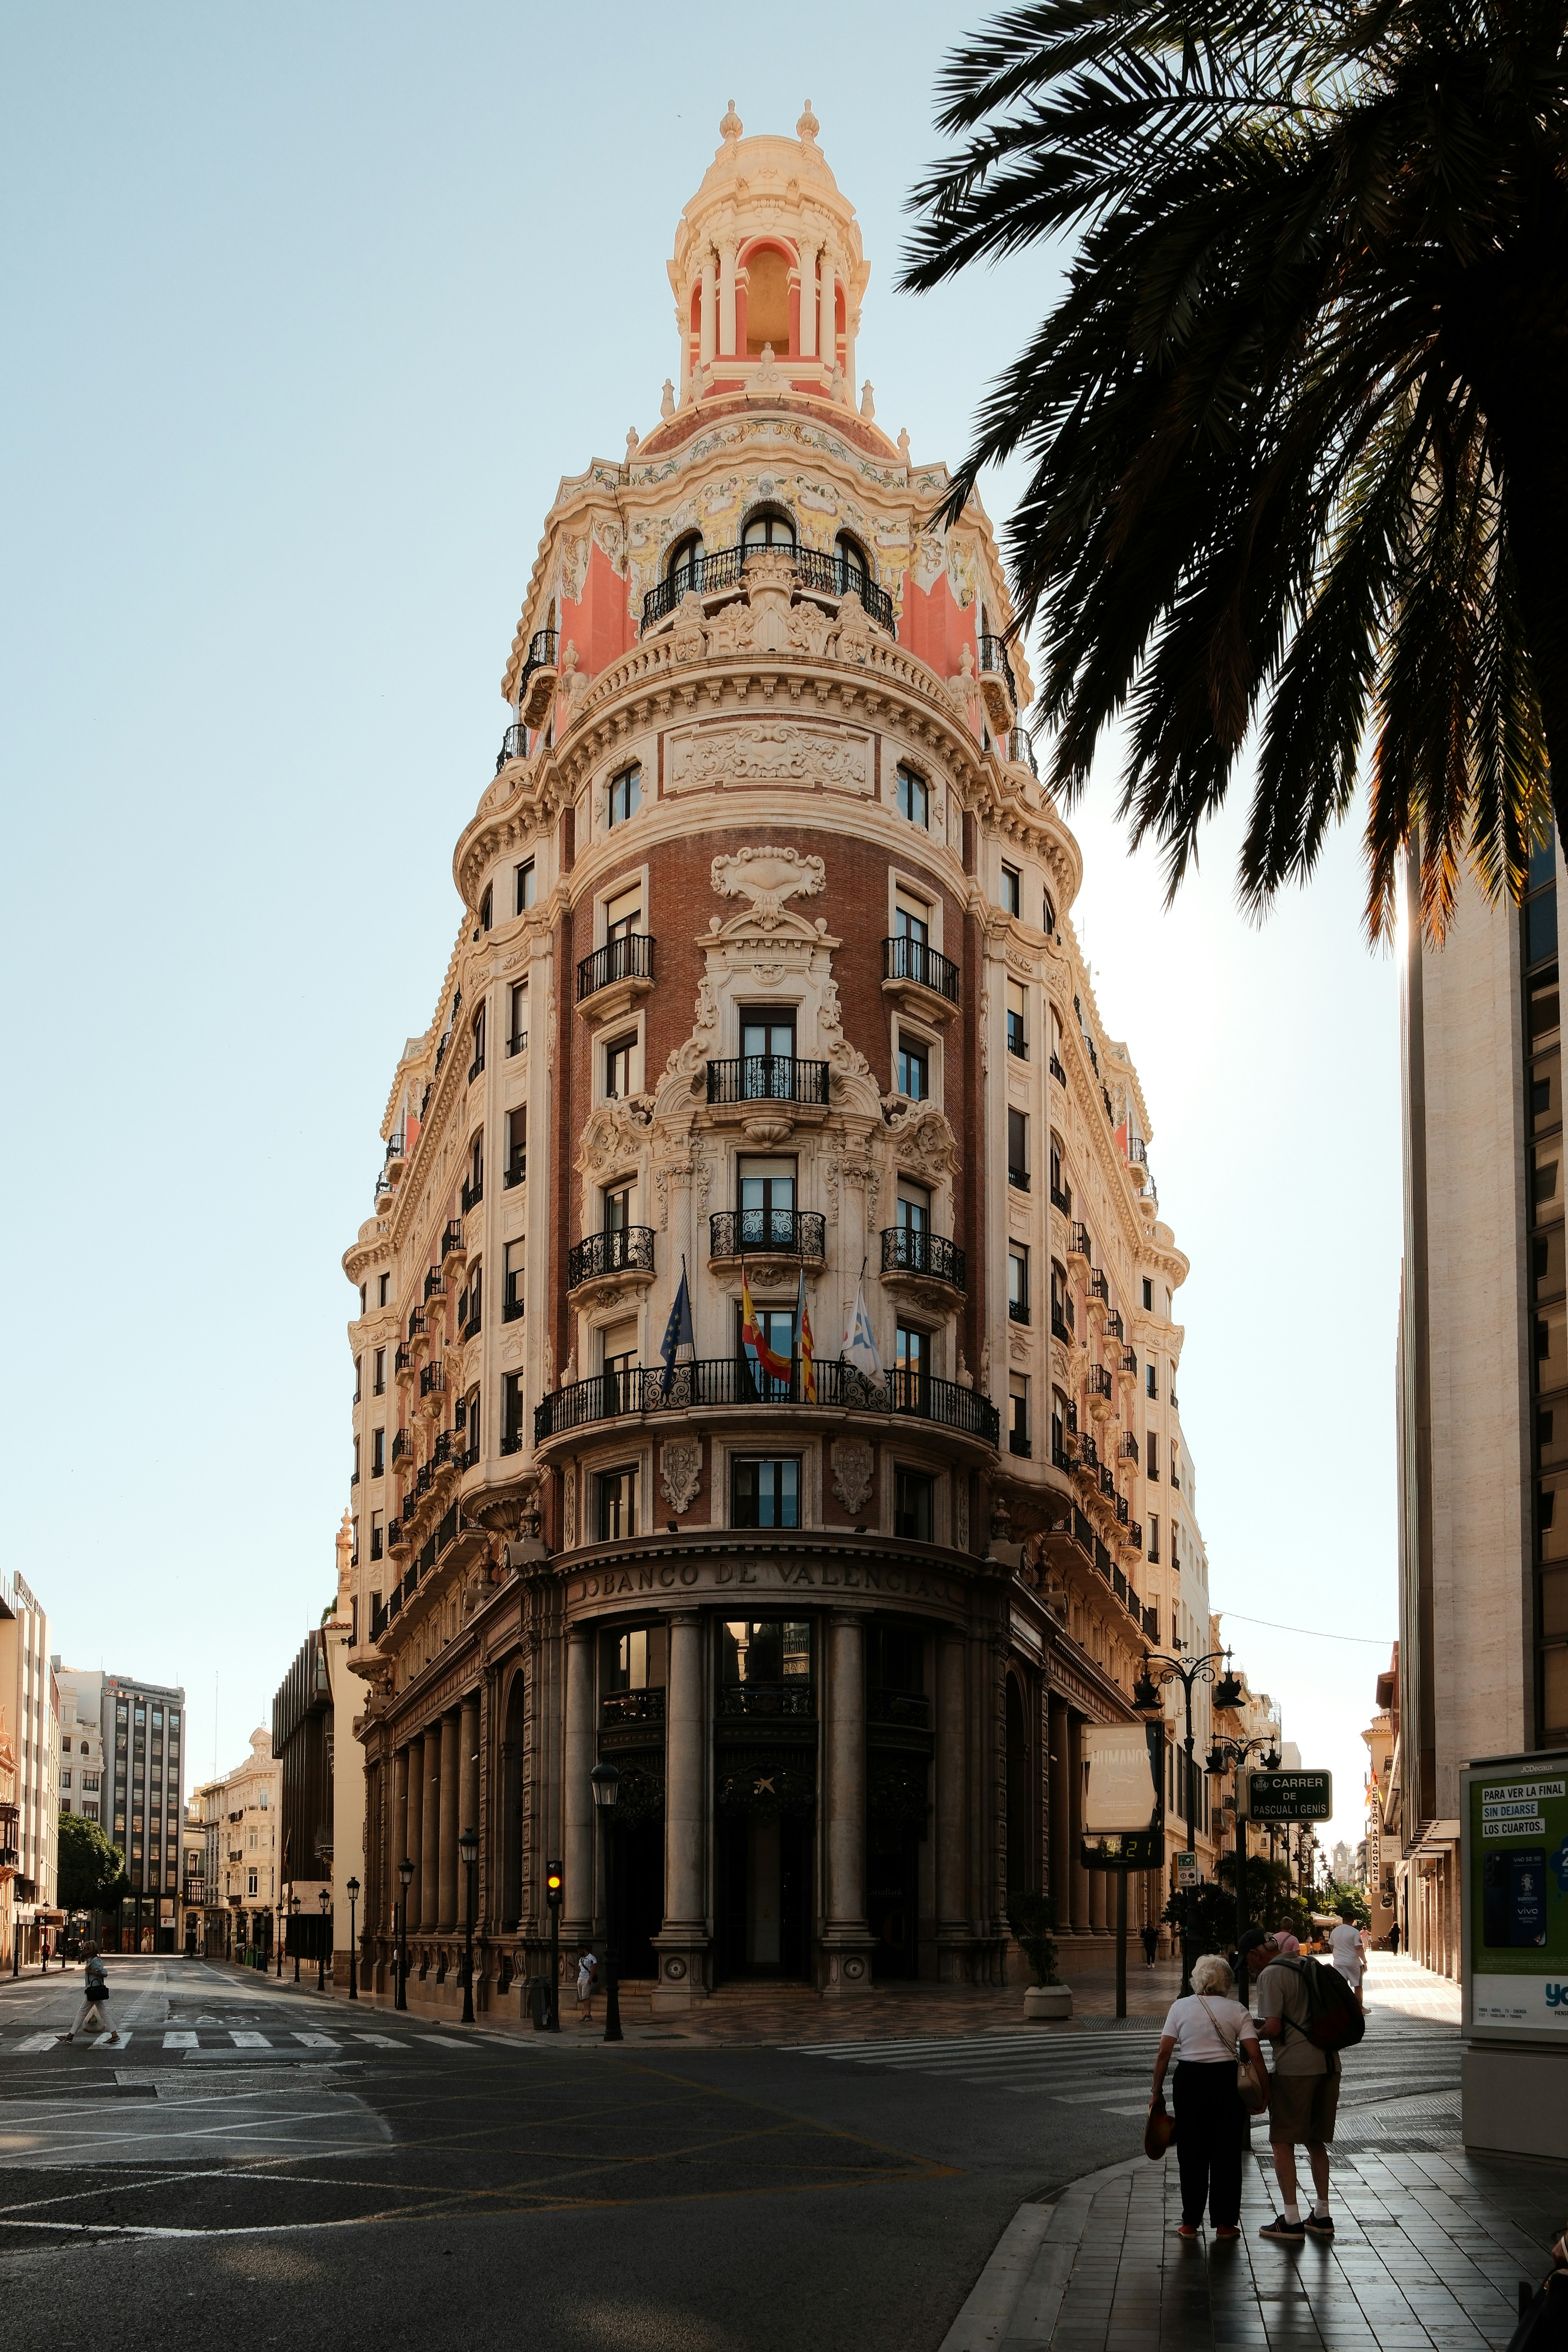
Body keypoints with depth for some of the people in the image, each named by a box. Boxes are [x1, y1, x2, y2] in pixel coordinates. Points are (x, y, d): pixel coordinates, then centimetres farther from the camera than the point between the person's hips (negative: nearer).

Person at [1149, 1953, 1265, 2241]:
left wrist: (1157, 2091, 5)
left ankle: (1191, 2222, 14)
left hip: (1189, 2080, 1)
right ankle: (1225, 2222, 12)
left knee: (1192, 2152, 10)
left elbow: (1164, 2052, -2)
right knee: (1227, 2152, 9)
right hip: (1227, 2079, 0)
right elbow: (1255, 2055, -7)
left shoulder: (1181, 2007, 3)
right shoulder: (1236, 2010, 2)